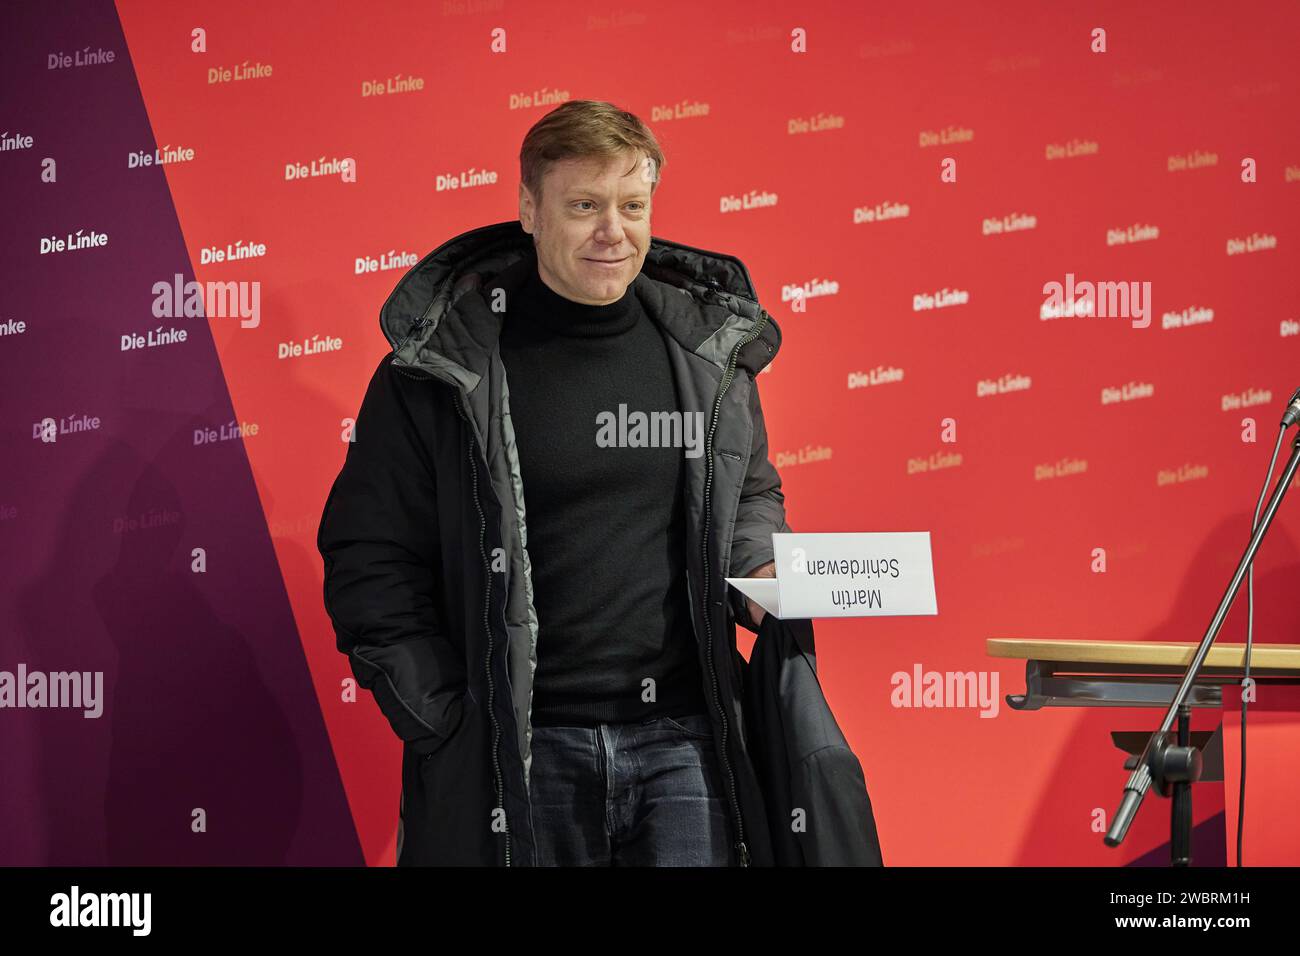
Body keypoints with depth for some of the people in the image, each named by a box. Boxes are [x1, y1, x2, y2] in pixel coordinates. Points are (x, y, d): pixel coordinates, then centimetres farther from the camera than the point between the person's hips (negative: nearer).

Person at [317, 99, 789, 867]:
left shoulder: (711, 344, 8)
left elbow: (752, 495, 23)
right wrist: (445, 723, -9)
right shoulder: (445, 366, -3)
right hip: (517, 758, -2)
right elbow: (370, 557, -1)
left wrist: (762, 573, 1)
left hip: (682, 743, 3)